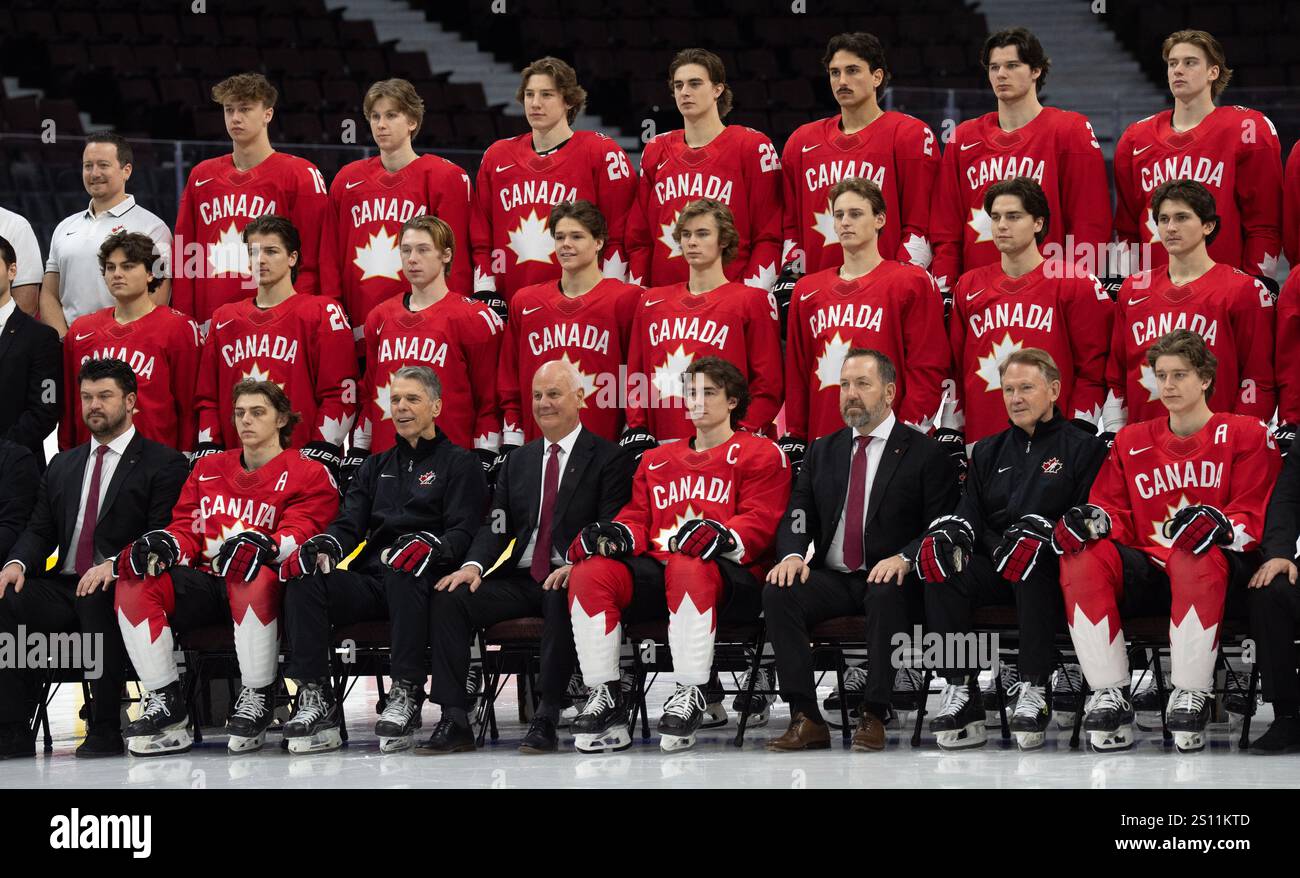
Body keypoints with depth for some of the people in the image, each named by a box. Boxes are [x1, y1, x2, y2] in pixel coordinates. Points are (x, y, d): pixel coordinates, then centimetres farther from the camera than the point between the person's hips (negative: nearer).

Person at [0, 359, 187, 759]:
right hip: (65, 588, 5)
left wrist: (114, 565, -24)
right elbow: (39, 529, 18)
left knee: (96, 602, -39)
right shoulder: (63, 465, 23)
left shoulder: (164, 463, 4)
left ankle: (104, 730, -29)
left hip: (120, 589, -5)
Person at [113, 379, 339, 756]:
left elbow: (300, 534, -7)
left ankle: (257, 699, -27)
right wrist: (167, 542, -8)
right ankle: (166, 704, -23)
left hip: (256, 585, -5)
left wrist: (262, 544, -30)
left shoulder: (309, 475, 7)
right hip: (203, 582, 5)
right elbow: (187, 529, 17)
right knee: (135, 573, -22)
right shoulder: (208, 468, 23)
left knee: (247, 561, -41)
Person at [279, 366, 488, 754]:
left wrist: (429, 545, -27)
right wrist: (323, 544, -9)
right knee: (303, 580, -23)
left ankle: (406, 696, -39)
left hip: (420, 580, -5)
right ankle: (315, 701, -29)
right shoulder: (376, 467, 28)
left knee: (403, 570, -40)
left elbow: (464, 532, -3)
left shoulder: (459, 463, 11)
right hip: (370, 582, 5)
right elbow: (349, 523, 16)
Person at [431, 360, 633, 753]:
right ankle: (453, 717, -22)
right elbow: (496, 525, 12)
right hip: (520, 580, 5)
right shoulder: (519, 461, 20)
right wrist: (474, 565, -9)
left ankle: (547, 718, -34)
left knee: (561, 599, -40)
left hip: (568, 581, -5)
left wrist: (576, 565, -26)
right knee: (450, 596, -19)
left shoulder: (607, 458, 3)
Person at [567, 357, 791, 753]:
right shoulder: (657, 460, 29)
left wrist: (723, 537, -23)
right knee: (590, 572, -24)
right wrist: (618, 534, -3)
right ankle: (605, 697, -24)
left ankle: (691, 696, -36)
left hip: (732, 578, -5)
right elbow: (639, 517, 22)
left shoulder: (761, 454, 11)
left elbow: (760, 522, -1)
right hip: (657, 571, 5)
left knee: (688, 566, -42)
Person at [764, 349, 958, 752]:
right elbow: (797, 516, 10)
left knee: (886, 595, -39)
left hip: (890, 581, -4)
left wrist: (904, 559, -23)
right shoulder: (822, 452, 17)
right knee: (778, 592, -26)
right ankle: (806, 719, -28)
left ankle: (873, 716, -32)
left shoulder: (925, 454, 3)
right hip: (831, 579, 4)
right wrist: (792, 555, -13)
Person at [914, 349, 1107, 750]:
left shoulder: (1083, 448, 8)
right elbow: (971, 511, 16)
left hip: (1051, 570, -4)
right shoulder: (989, 452, 25)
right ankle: (960, 692, -31)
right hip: (994, 565, 5)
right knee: (940, 568, -26)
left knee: (1031, 559, -39)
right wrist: (952, 528, -10)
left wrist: (1042, 530, -22)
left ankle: (1034, 690, -39)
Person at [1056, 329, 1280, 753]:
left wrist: (1218, 525, -26)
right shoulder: (1131, 441, 19)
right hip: (1147, 572, 4)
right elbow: (1116, 515, 14)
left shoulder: (1247, 435, 7)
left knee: (1197, 554, -40)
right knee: (1082, 555, -27)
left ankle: (1191, 699, -32)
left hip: (1221, 572, -4)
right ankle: (1110, 698, -27)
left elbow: (1253, 521, -3)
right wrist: (1095, 519, -12)